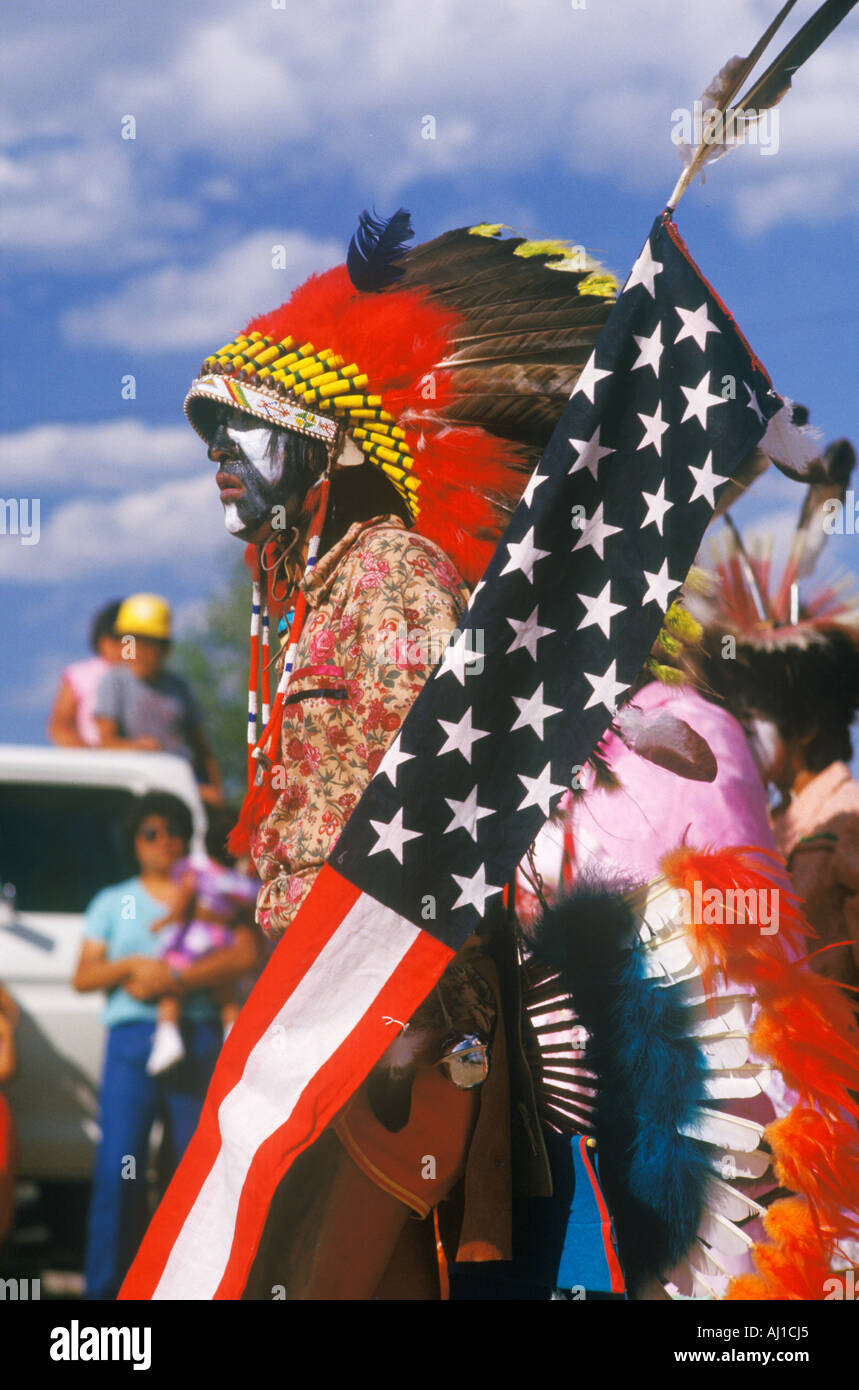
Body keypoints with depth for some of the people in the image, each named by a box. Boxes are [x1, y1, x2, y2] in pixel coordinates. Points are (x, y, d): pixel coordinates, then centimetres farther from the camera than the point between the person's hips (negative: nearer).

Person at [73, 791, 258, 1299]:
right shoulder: (112, 903, 20)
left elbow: (244, 955, -2)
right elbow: (83, 976, 12)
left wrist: (172, 978, -11)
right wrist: (134, 966, -8)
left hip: (198, 1035, -1)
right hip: (132, 1036, 1)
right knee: (118, 1169, -8)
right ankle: (106, 1286, -5)